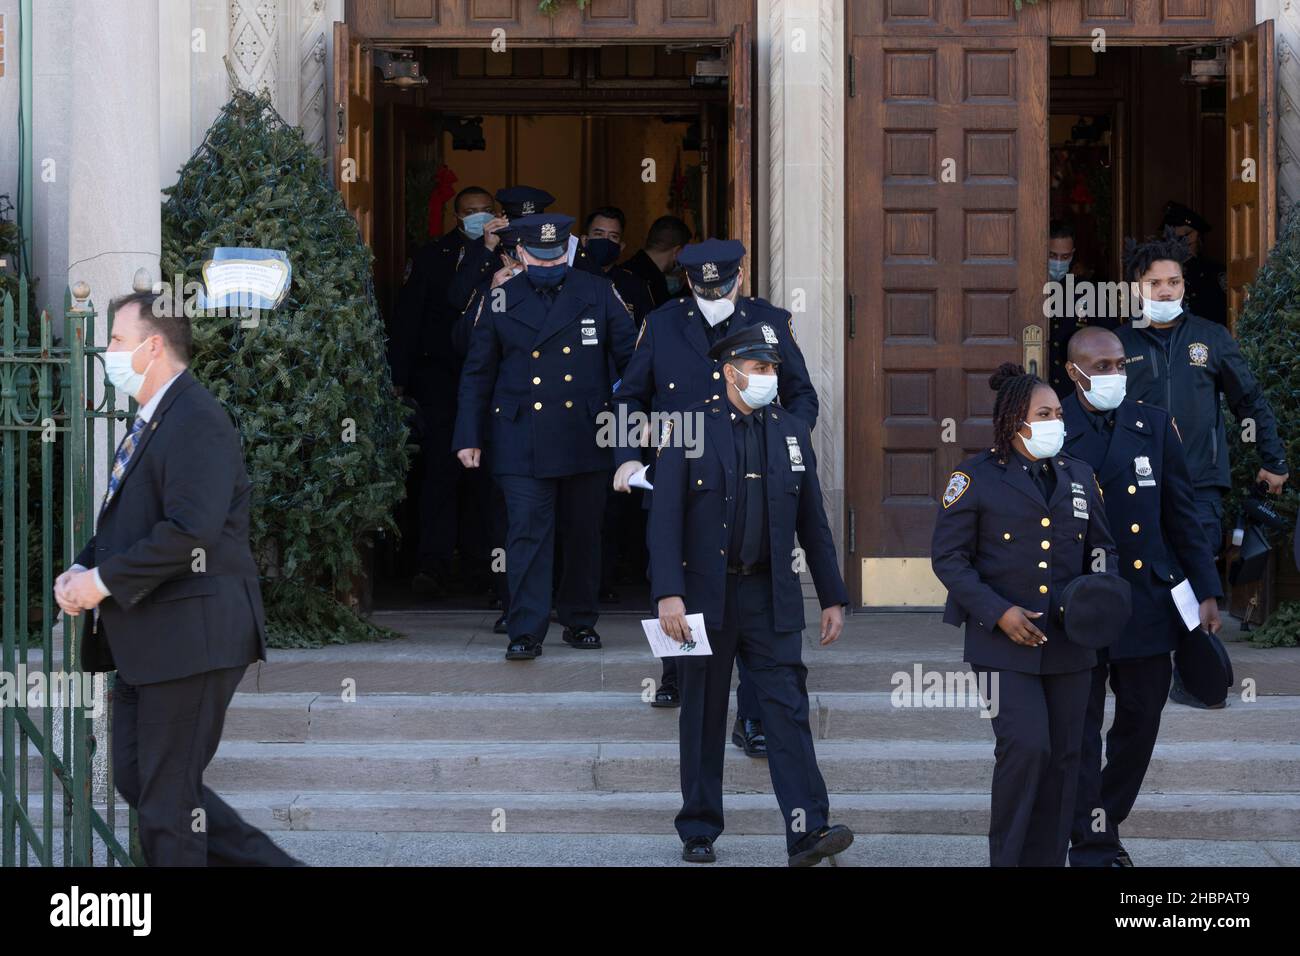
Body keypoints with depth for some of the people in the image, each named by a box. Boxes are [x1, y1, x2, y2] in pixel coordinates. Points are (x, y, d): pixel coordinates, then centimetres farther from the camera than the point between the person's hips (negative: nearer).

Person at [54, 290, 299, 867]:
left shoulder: (196, 421, -17)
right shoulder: (152, 420, 17)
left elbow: (190, 531, -26)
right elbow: (126, 520, 22)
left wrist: (102, 580, -20)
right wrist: (82, 571, 3)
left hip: (190, 637, -11)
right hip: (146, 639, 11)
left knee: (167, 795, -4)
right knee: (135, 777, 14)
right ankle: (266, 862, 19)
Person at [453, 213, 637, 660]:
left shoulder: (598, 295, 4)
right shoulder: (500, 301, 4)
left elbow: (630, 357, 7)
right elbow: (477, 374, 9)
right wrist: (469, 437, 5)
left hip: (585, 437, 1)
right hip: (522, 442, -1)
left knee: (584, 533, 9)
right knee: (527, 533, -9)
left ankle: (580, 620, 23)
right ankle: (526, 631, -8)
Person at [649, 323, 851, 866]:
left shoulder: (792, 432, 9)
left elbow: (813, 523, 12)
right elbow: (665, 517, -8)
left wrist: (833, 597, 8)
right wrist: (668, 594, -17)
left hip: (771, 597, 2)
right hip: (706, 594, -2)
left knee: (788, 707, -8)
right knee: (704, 716, 7)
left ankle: (808, 831, -13)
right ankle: (699, 832, 17)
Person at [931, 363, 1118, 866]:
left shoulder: (1079, 475, 11)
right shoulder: (976, 477, -3)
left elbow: (1101, 547, 19)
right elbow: (948, 556, -4)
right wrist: (999, 612, -15)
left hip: (1069, 641, 5)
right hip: (1005, 641, -5)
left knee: (1062, 758, 6)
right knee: (1026, 746, -17)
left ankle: (1047, 858, 16)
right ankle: (1005, 857, -2)